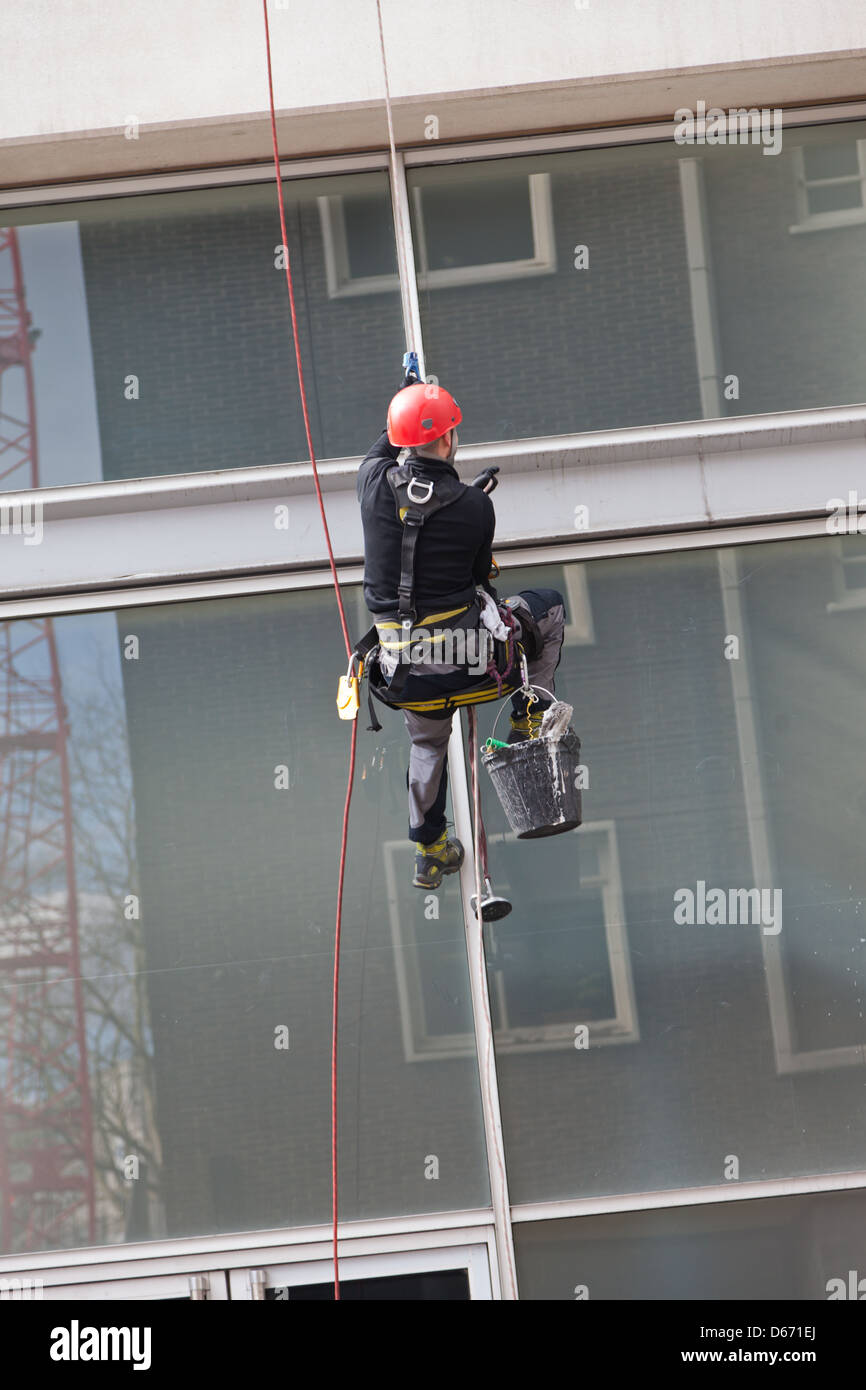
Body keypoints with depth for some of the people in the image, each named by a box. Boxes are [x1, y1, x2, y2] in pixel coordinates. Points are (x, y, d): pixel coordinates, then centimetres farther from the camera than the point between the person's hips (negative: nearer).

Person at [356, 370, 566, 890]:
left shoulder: (376, 483, -6)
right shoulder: (474, 505, -13)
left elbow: (383, 449, 21)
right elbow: (479, 577, 3)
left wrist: (406, 402, 39)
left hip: (403, 668, 4)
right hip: (467, 654, -4)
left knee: (428, 742, 31)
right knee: (549, 607, 22)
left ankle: (430, 852, 37)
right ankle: (529, 722, 22)